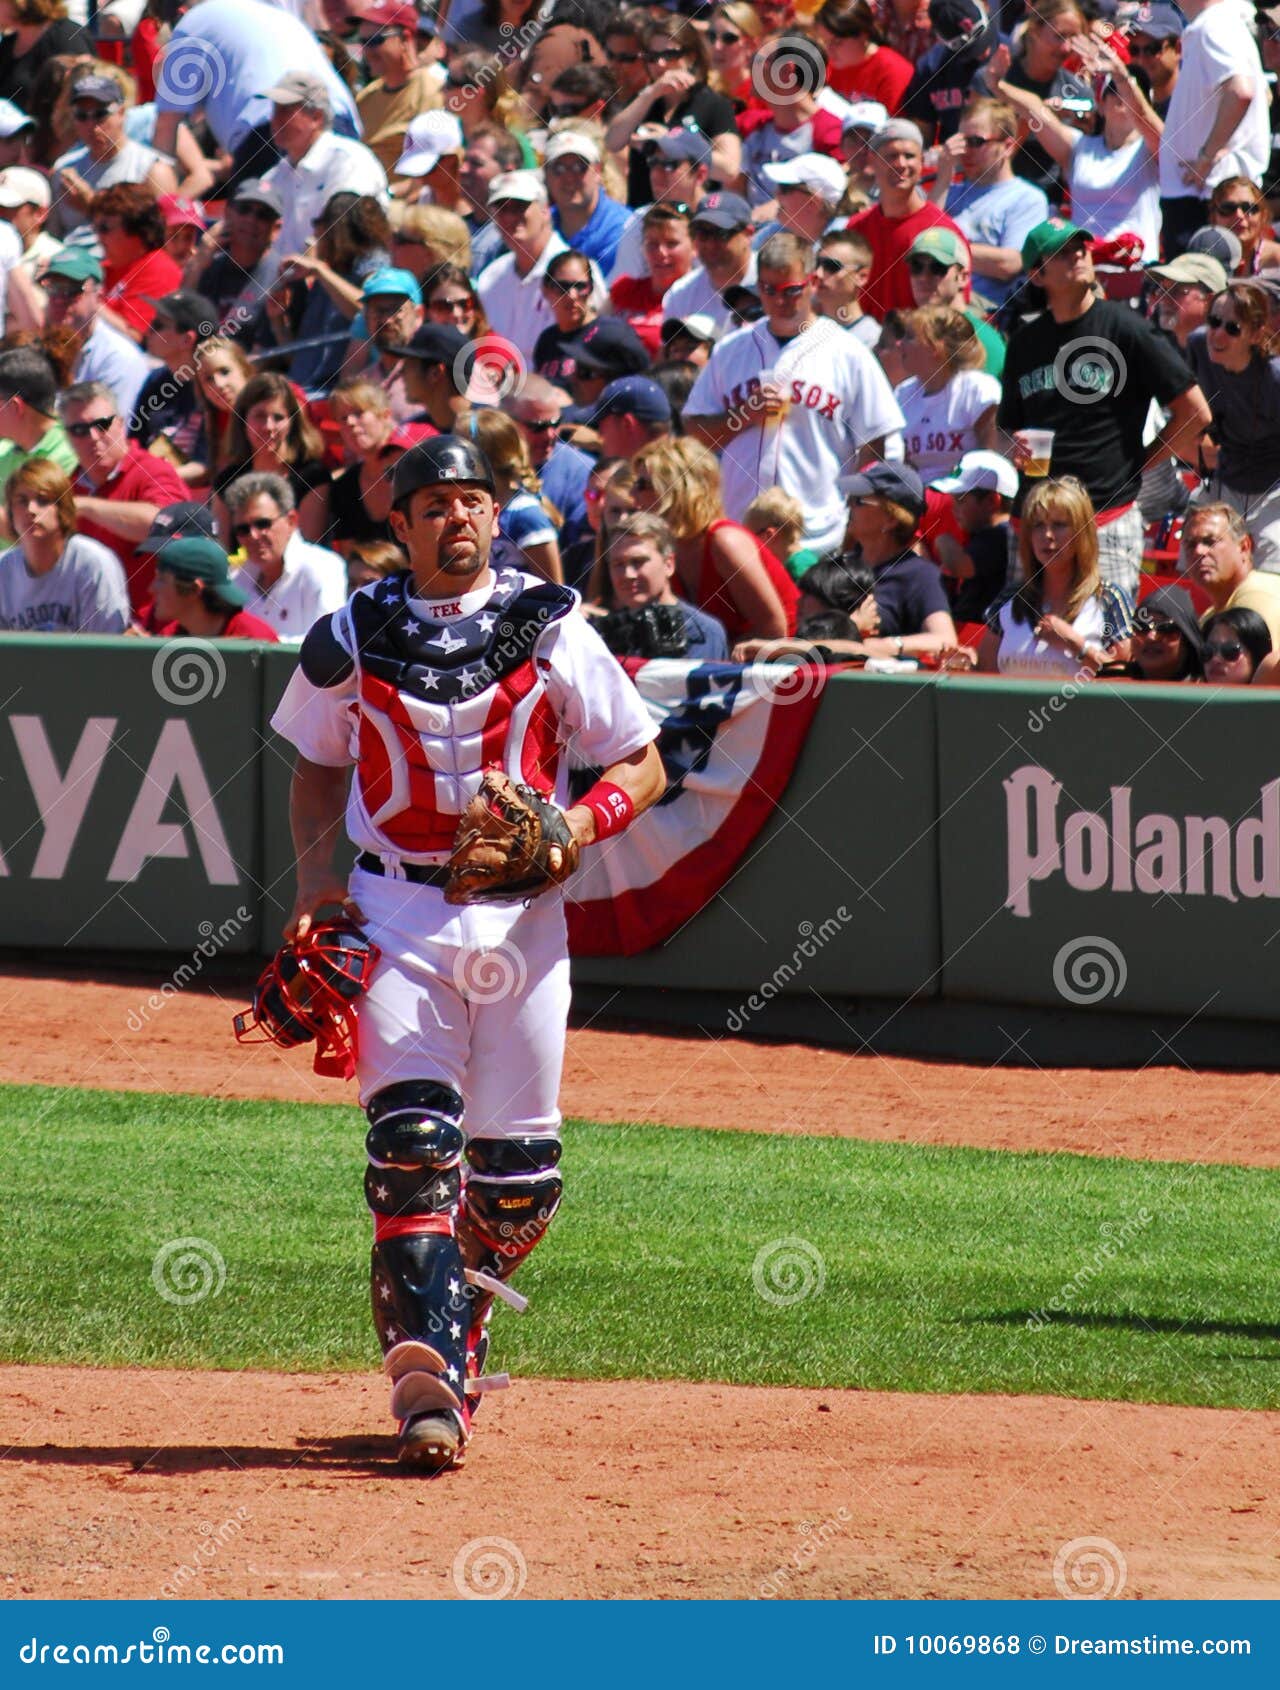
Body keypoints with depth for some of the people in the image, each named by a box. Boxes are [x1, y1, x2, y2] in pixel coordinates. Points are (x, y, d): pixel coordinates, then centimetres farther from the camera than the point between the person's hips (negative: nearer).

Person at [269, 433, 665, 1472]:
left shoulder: (550, 629, -1)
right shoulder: (353, 638, 4)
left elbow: (642, 768, 4)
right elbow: (318, 764, 19)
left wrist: (571, 830, -15)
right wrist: (315, 883, 5)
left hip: (520, 914, 0)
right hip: (397, 910, 0)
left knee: (517, 1171, 2)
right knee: (412, 1142, -16)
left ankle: (461, 1328, 28)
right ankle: (430, 1385, -21)